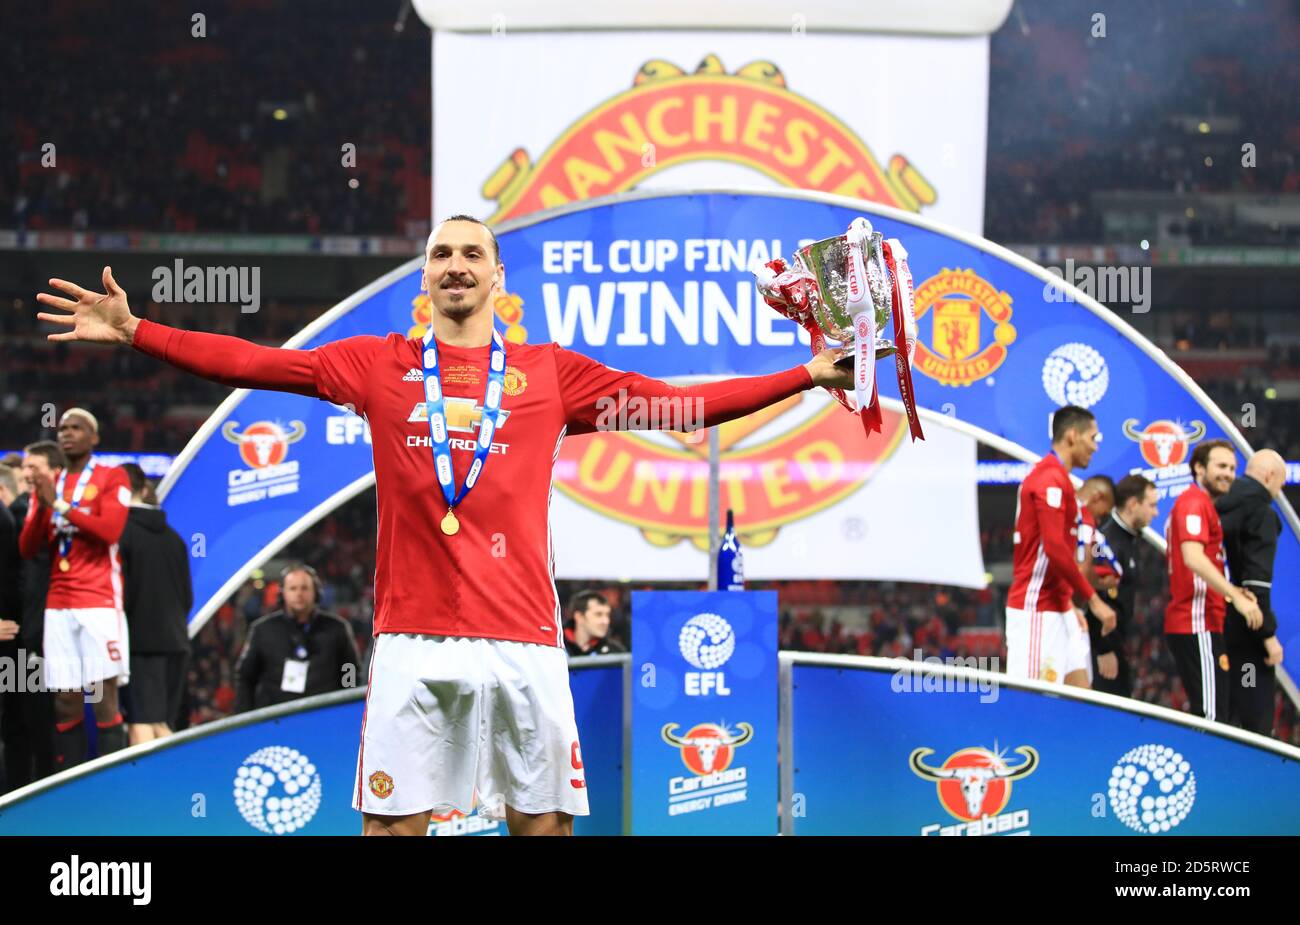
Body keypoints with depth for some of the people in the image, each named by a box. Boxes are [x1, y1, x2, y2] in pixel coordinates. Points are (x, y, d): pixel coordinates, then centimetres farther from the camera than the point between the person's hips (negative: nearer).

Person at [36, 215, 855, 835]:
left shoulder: (550, 372, 11)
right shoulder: (378, 365, 10)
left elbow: (673, 402, 11)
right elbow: (256, 363, 6)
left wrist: (807, 375, 7)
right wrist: (135, 331, -1)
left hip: (523, 637, 1)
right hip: (414, 637, -1)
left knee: (542, 821, 3)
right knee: (393, 821, -1)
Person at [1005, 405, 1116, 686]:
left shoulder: (1055, 477, 17)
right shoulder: (1052, 479, -14)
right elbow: (1055, 549, -22)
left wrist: (1070, 604, 17)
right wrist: (1093, 599, -18)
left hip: (1057, 609, 10)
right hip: (1037, 611, -10)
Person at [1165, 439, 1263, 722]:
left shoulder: (1200, 503, 22)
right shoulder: (1195, 502, -9)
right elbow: (1193, 558, -23)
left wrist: (1233, 591, 8)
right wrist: (1237, 598, -25)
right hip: (1199, 624, -11)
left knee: (1200, 712, 11)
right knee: (1212, 715, -14)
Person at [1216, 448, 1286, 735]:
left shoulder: (1219, 505, 14)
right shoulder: (1261, 512, -10)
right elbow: (1257, 579, -18)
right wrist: (1268, 633, -16)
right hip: (1242, 630, -8)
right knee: (1256, 717, -5)